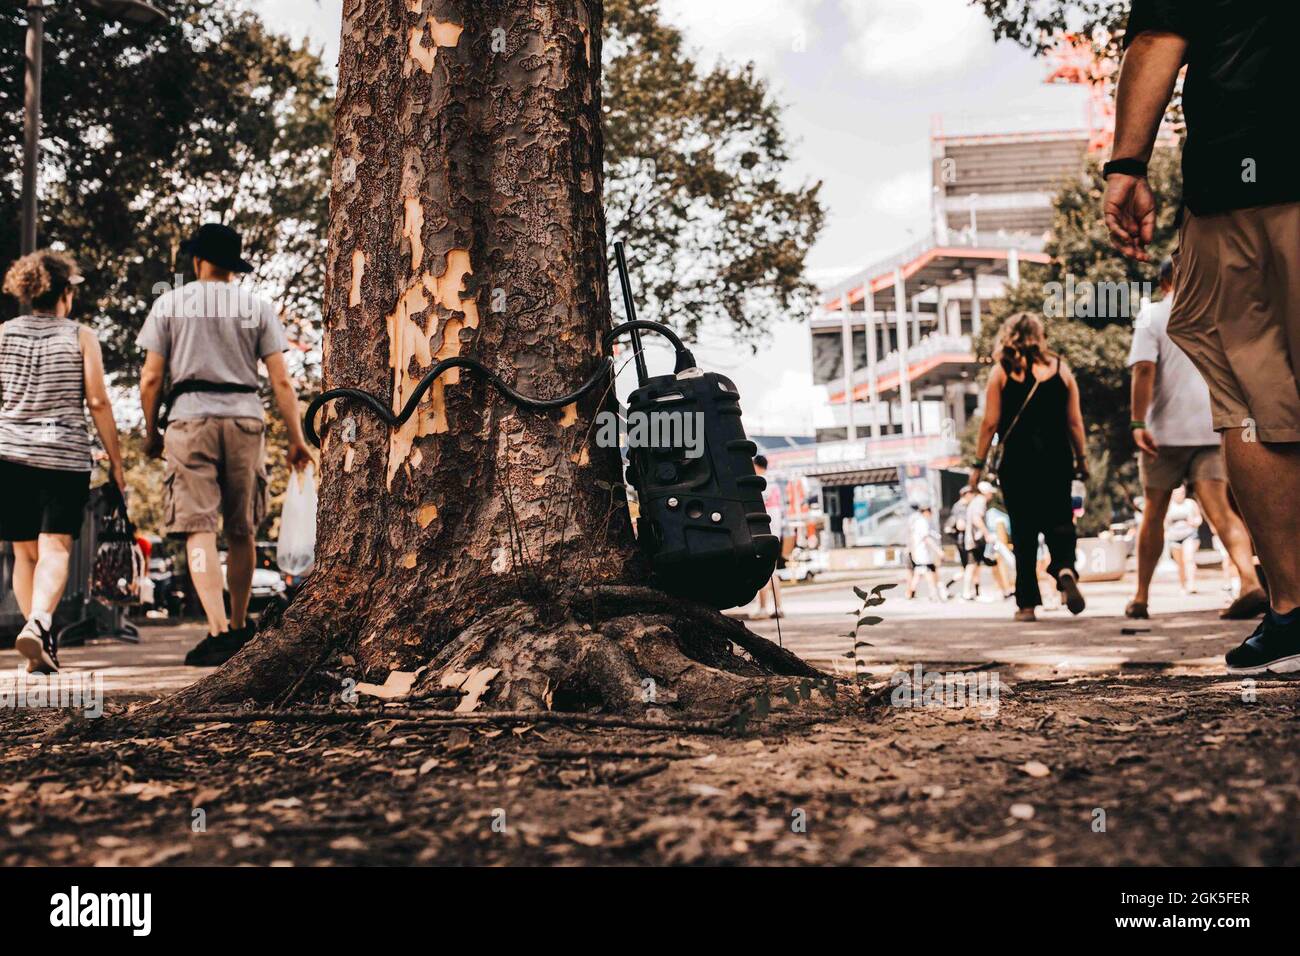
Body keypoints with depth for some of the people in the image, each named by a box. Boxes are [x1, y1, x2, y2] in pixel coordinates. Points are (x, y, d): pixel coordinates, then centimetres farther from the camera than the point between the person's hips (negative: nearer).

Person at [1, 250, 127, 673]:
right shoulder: (81, 337, 1)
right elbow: (98, 403, -3)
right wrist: (115, 460, 2)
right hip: (66, 456, -3)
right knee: (55, 549, -6)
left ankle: (42, 645, 13)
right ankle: (38, 624, -29)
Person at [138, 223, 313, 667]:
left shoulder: (170, 303, 6)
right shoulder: (258, 307, 8)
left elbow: (151, 378, 3)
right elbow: (281, 381, 2)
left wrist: (152, 431, 16)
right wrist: (296, 439, 6)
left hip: (190, 418, -2)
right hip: (245, 418, 2)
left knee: (199, 530, -5)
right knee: (241, 532, 12)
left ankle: (218, 631, -18)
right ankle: (239, 627, 23)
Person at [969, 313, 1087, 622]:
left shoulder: (1001, 371, -1)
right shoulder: (1060, 368, 5)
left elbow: (990, 423, -4)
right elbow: (1074, 421, 3)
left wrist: (978, 463, 2)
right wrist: (1082, 458, 11)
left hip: (1018, 461, -1)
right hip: (1056, 460, 1)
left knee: (1023, 533, 5)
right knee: (1059, 523, 8)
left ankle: (1027, 603, 5)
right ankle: (1065, 569, -22)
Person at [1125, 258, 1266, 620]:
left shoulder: (1153, 315, 0)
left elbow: (1144, 369, -14)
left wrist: (1138, 423, -17)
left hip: (1166, 429, -2)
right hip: (1214, 427, 2)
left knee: (1153, 514, 10)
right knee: (1220, 510, -7)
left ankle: (1141, 599, 16)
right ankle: (1250, 584, -29)